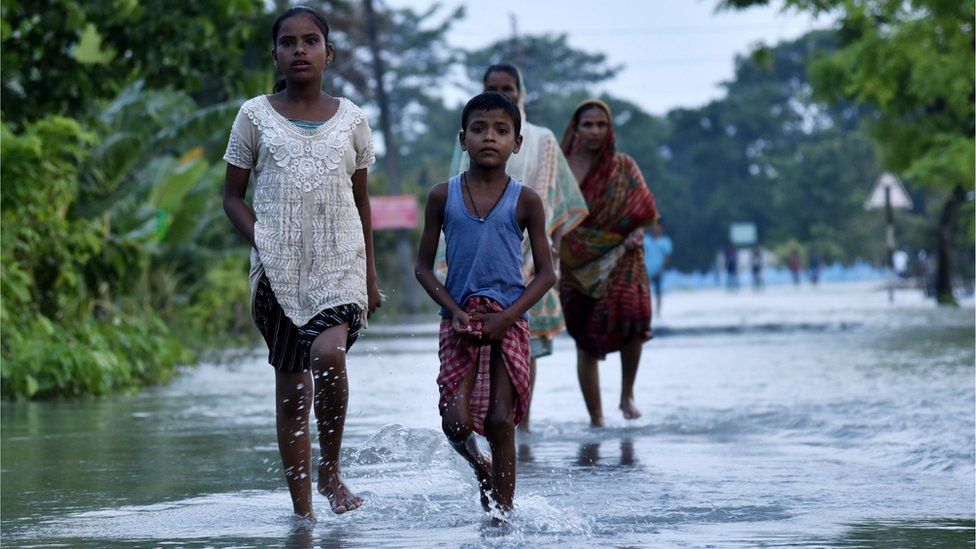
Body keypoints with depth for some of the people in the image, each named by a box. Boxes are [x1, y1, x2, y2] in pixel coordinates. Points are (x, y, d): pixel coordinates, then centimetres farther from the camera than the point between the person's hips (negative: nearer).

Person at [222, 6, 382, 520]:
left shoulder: (351, 119, 9)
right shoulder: (256, 116, 5)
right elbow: (233, 195, 8)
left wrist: (370, 273, 15)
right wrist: (262, 243, -8)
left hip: (340, 263, 0)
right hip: (279, 266, 0)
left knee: (328, 353, -26)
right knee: (291, 385, 2)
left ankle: (331, 470, -7)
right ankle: (301, 509, 9)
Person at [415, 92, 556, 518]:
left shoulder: (525, 201, 1)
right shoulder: (443, 196, 4)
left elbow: (546, 273, 3)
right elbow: (424, 267, 7)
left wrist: (507, 316, -11)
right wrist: (455, 311, -8)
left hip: (508, 321, -1)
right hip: (459, 319, 1)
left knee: (500, 420, -7)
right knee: (456, 422, -11)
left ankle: (502, 512, 2)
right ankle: (479, 465, 22)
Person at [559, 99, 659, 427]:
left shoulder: (624, 167, 6)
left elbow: (643, 212, 6)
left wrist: (638, 231, -14)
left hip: (619, 259, 0)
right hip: (577, 266, 0)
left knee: (632, 313, -26)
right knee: (587, 344, -1)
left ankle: (627, 394, -7)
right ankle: (595, 420, 10)